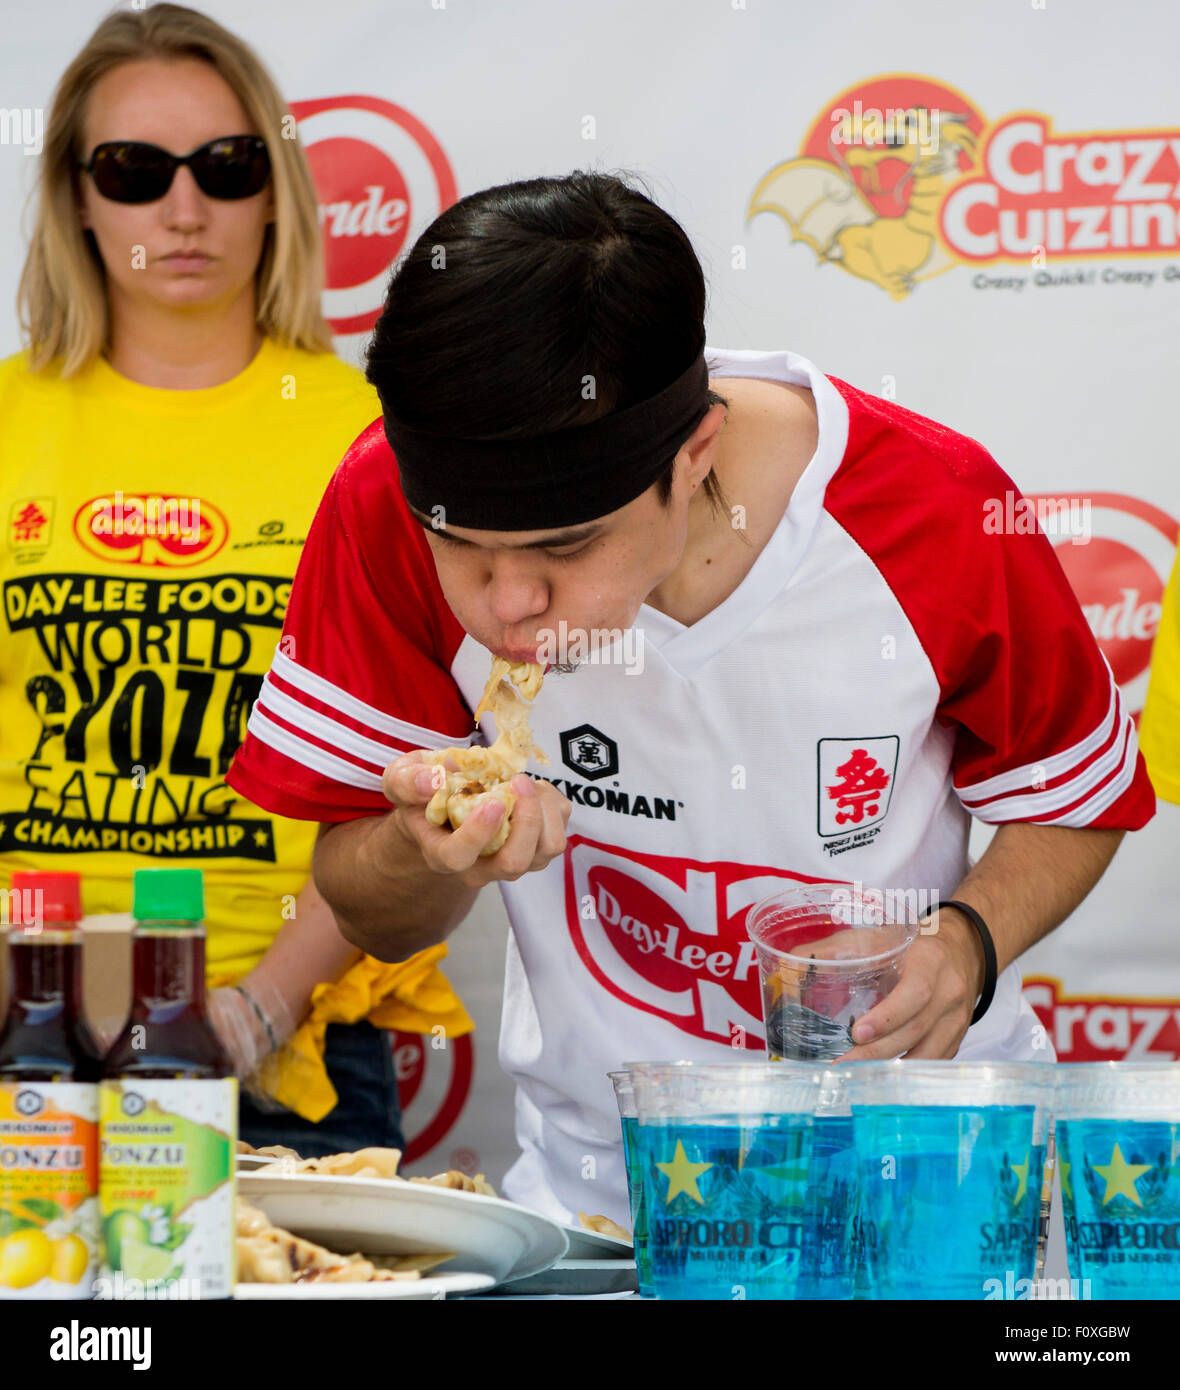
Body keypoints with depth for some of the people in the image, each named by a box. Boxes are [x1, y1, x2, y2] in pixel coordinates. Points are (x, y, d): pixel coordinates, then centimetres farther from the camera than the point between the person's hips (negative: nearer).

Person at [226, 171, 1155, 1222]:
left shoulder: (937, 514, -19)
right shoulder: (391, 500, -16)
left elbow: (1076, 804, 1)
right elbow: (376, 923, -4)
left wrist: (968, 942, -20)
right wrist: (428, 849, -28)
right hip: (597, 1181, 1)